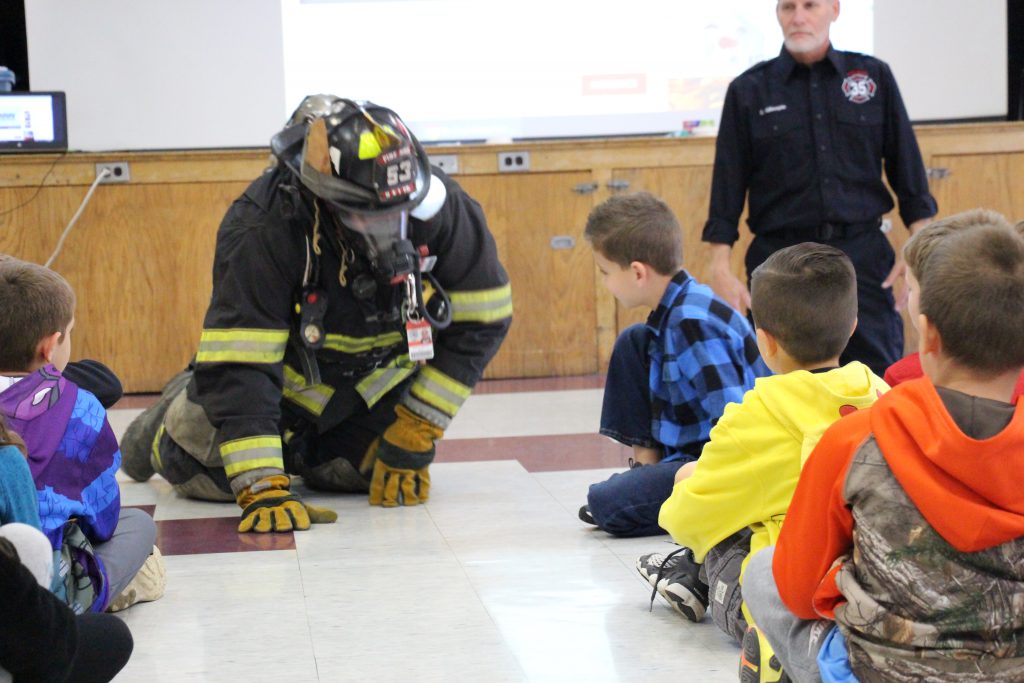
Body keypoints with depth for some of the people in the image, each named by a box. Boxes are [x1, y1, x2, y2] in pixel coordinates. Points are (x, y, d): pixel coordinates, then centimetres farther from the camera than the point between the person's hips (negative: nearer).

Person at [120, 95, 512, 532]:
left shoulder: (443, 210, -30)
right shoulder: (263, 229, -38)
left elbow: (481, 321, -17)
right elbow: (237, 366, -37)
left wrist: (414, 436, -17)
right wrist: (262, 489, -43)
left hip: (380, 374, 3)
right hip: (288, 372, -2)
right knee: (204, 473, -5)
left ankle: (302, 452, 30)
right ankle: (172, 417, 31)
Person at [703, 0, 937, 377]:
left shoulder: (874, 77, 6)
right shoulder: (749, 90, 3)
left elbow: (907, 169, 9)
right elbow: (727, 188, 4)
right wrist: (721, 268, -3)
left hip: (863, 254, 1)